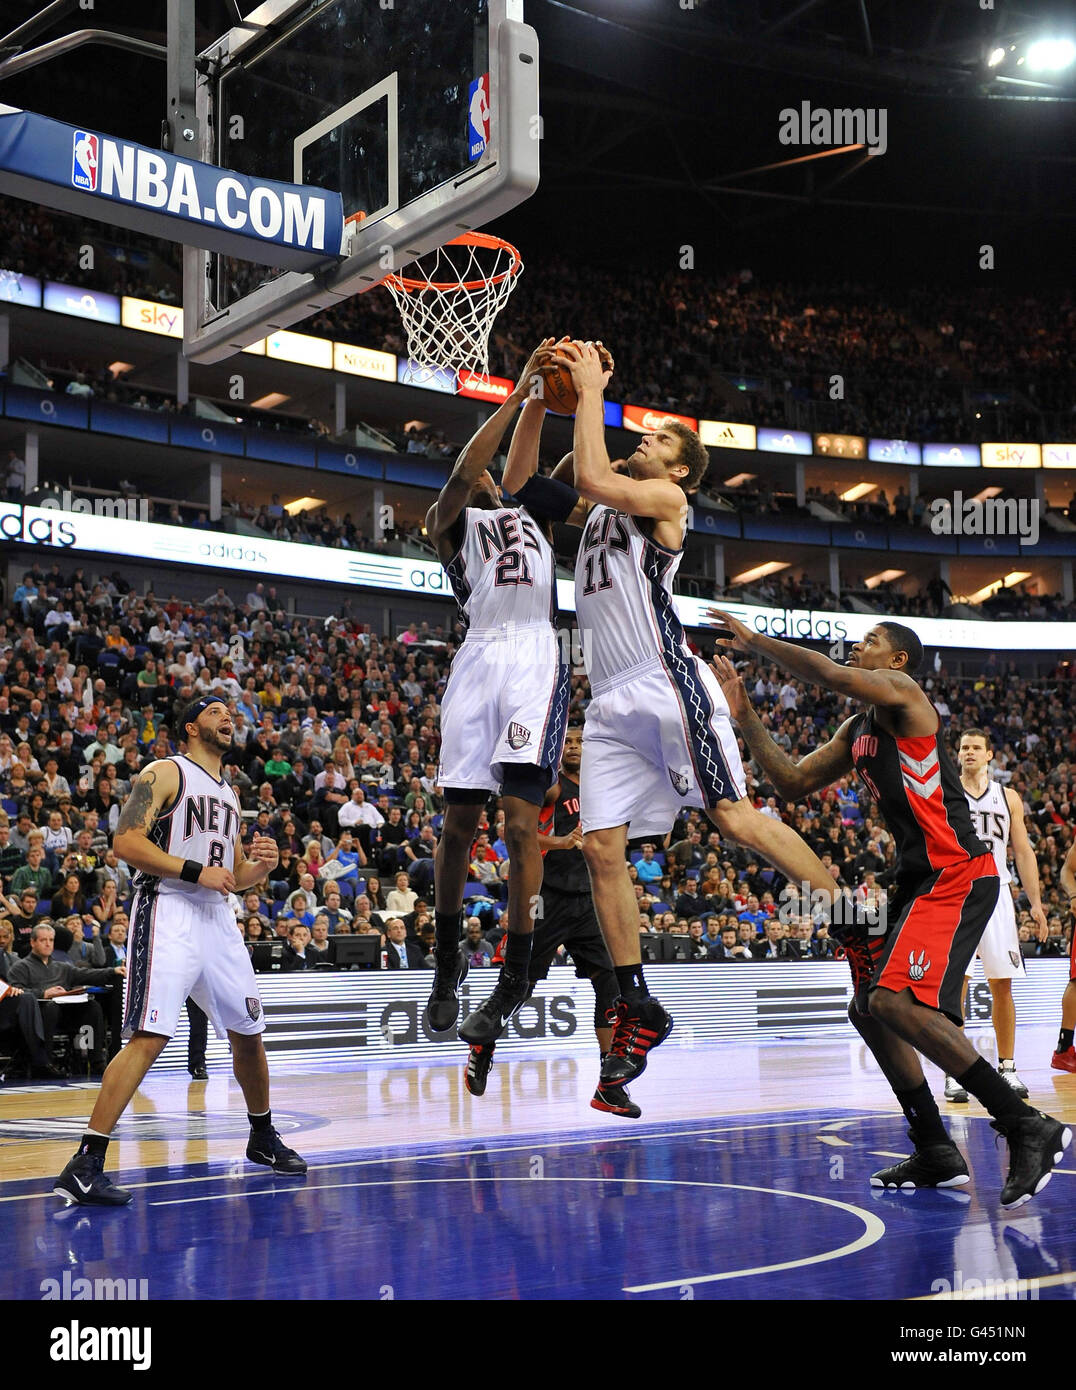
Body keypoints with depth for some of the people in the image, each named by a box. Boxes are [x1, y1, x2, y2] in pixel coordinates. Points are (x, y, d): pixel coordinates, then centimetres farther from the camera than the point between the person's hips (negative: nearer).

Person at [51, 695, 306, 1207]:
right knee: (150, 1037, -18)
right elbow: (127, 842, -14)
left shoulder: (229, 794, 21)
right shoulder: (166, 773, -2)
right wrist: (196, 871, -18)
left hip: (217, 917, 8)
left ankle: (262, 1139, 34)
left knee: (248, 1032, 15)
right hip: (168, 913, -8)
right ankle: (85, 1164, -17)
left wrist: (259, 866, 5)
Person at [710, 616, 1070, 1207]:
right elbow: (792, 784, 22)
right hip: (918, 878, 11)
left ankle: (1028, 1127, -20)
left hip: (957, 874, -10)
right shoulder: (855, 730, 20)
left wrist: (753, 640, -16)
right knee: (869, 1007, 13)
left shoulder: (900, 690, -7)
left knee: (895, 1001, -24)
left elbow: (831, 675, -26)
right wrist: (744, 715, 15)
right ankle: (936, 1153, 20)